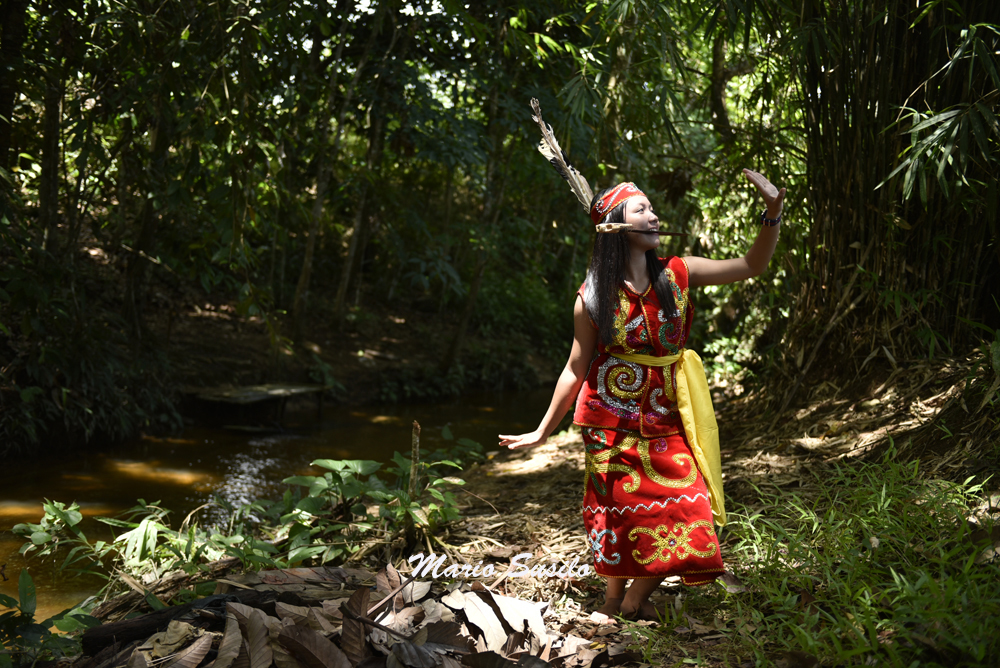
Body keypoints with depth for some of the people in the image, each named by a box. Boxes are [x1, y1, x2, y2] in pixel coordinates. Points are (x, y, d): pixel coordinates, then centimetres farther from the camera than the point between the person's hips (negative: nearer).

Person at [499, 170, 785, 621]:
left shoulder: (677, 275, 0)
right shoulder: (592, 297, -7)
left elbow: (753, 265, 2)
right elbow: (576, 369, 0)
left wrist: (774, 211, -12)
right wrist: (543, 431, 3)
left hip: (665, 423, 3)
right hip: (613, 426, -2)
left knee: (684, 521, -3)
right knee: (619, 515, 5)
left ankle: (638, 597, 23)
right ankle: (614, 601, 32)